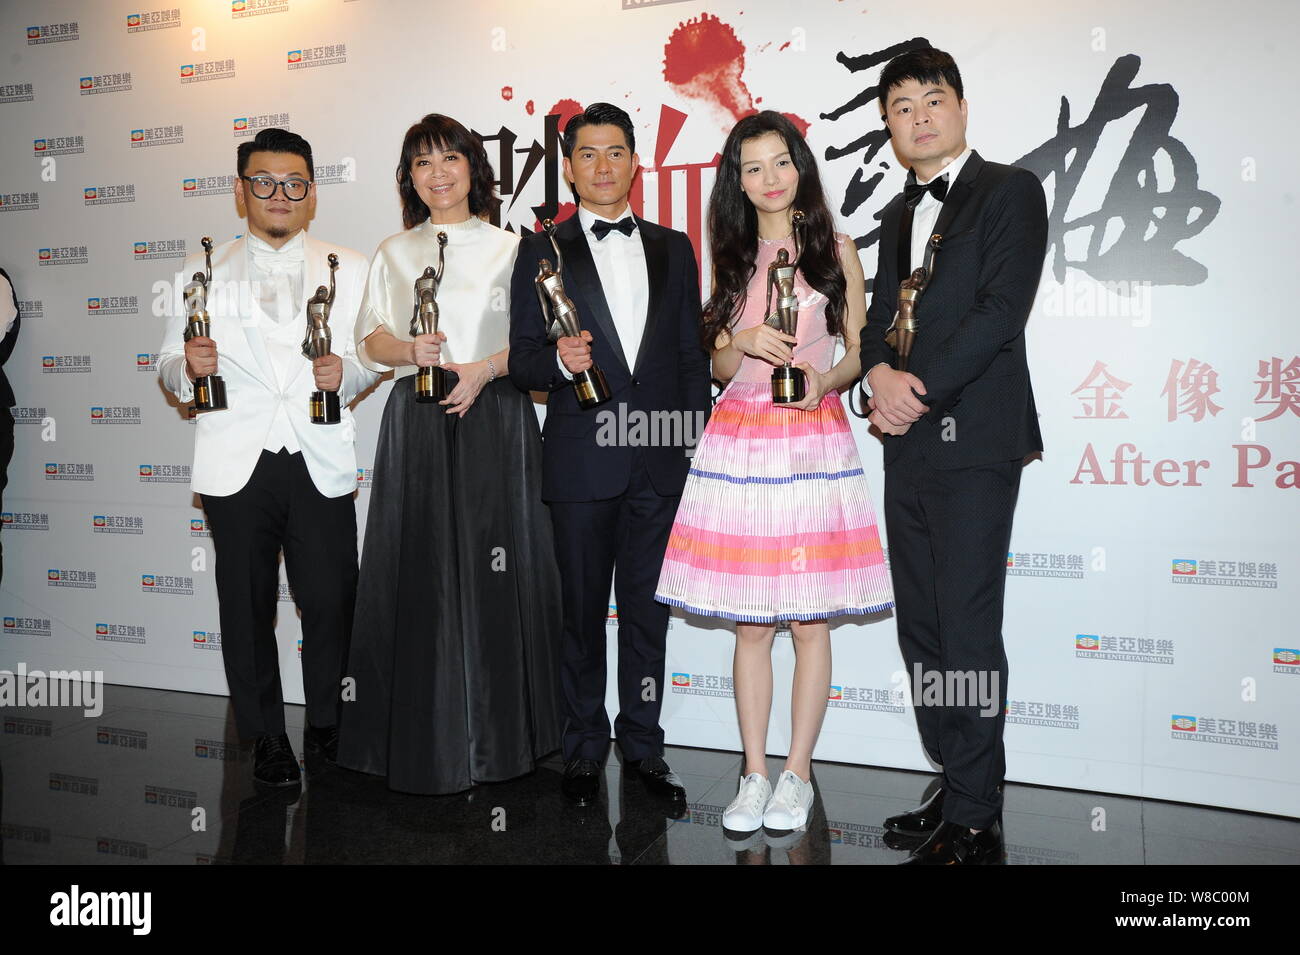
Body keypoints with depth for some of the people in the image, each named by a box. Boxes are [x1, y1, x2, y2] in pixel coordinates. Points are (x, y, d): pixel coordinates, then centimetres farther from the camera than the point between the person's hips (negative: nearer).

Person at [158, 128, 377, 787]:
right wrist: (188, 367, -11)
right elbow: (169, 367, 11)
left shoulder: (349, 269, 13)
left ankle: (327, 729, 19)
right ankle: (267, 739, 21)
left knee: (332, 603, -2)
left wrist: (347, 374, -11)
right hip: (237, 466, 1)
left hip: (321, 466, 0)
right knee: (247, 607, 6)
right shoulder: (201, 273, 13)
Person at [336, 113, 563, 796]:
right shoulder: (394, 253, 16)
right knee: (419, 571, -2)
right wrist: (410, 350, -9)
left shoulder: (510, 248, 10)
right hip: (417, 424, 1)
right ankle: (423, 744, 9)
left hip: (494, 418, -1)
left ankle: (498, 738, 10)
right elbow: (371, 339, 12)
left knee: (494, 572, -2)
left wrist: (485, 368, -13)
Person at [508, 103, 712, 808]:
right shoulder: (541, 252, 6)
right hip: (581, 459, -2)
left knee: (648, 608, 8)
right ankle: (584, 748, 21)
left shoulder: (673, 248, 13)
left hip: (660, 459, 2)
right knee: (583, 611, 7)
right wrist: (558, 360, -20)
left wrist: (698, 443, 5)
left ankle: (642, 744, 22)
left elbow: (692, 354, 12)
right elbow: (521, 361, 2)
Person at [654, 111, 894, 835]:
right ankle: (755, 774, 15)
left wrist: (827, 380, -14)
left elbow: (860, 351, 7)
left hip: (815, 439, -2)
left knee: (810, 618, 1)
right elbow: (720, 366, 12)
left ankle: (798, 773, 14)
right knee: (751, 621, 4)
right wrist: (750, 342, -9)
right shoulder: (733, 256, 13)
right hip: (741, 441, 2)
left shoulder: (835, 246, 7)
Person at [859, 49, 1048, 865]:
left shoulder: (1011, 191, 1)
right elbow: (880, 315, 16)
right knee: (922, 634, 10)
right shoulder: (897, 216, 22)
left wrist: (921, 392, -13)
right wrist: (880, 372, -6)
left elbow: (1002, 310, -11)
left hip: (973, 439, -7)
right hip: (908, 444, 7)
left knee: (968, 633, -7)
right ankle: (956, 790, 21)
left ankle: (975, 825, 2)